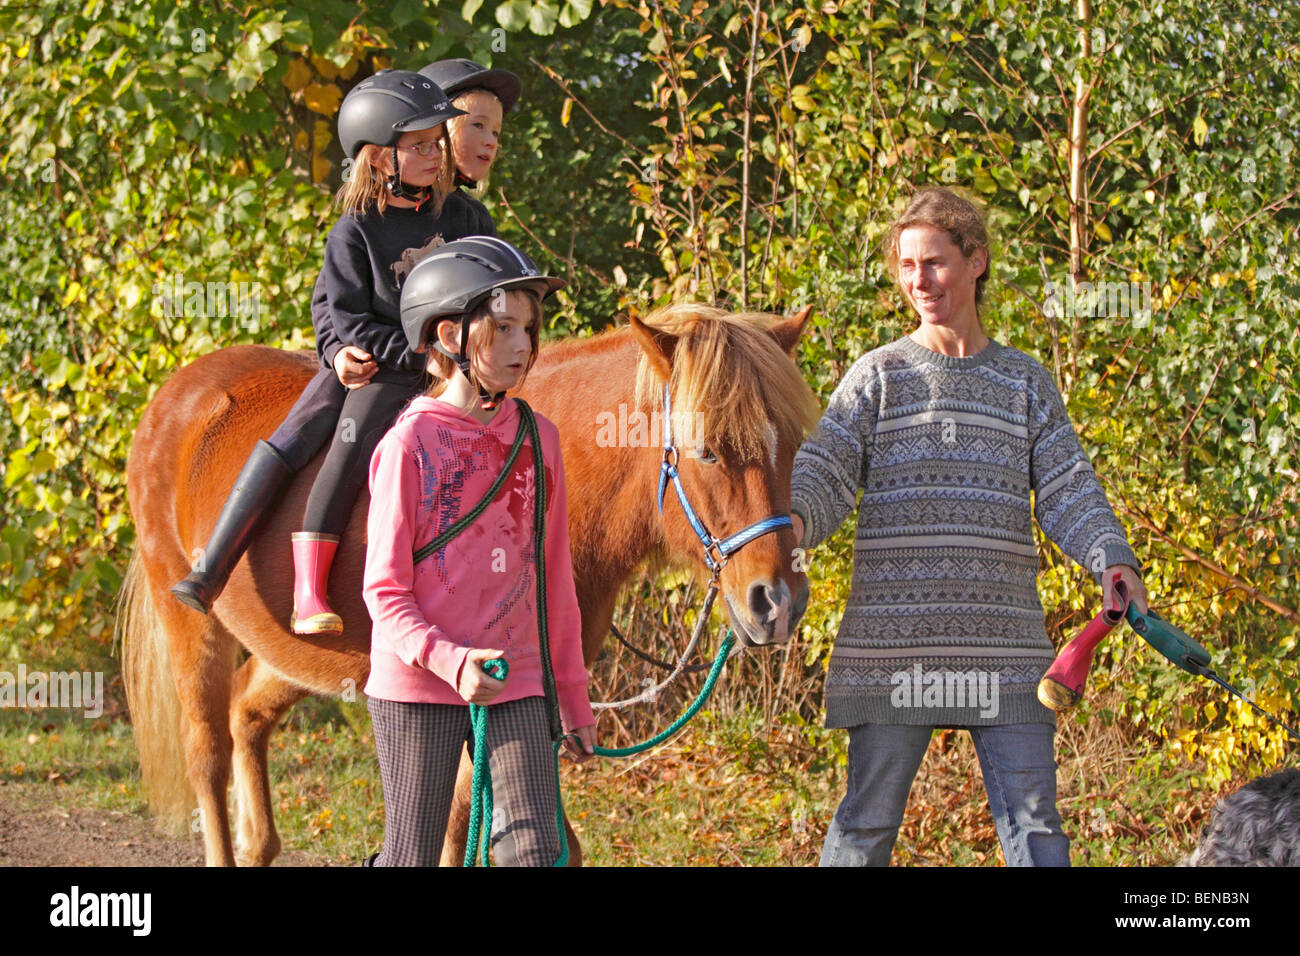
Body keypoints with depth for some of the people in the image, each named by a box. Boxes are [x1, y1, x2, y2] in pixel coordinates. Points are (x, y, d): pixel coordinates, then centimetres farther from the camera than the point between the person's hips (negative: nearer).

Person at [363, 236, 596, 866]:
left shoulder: (536, 438, 6)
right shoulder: (409, 444, -8)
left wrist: (575, 699, 16)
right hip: (418, 683, -4)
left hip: (515, 682, 4)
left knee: (535, 850, -5)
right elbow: (384, 590, -8)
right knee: (413, 857, 4)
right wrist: (449, 662, -25)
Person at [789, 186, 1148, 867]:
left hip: (1003, 643, 1)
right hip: (890, 641, -1)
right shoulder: (879, 376, 7)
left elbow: (1067, 492, 7)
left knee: (1034, 823, 0)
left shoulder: (1024, 382, 12)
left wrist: (1112, 560, -12)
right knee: (869, 818, 1)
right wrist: (790, 520, -25)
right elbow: (823, 473, -1)